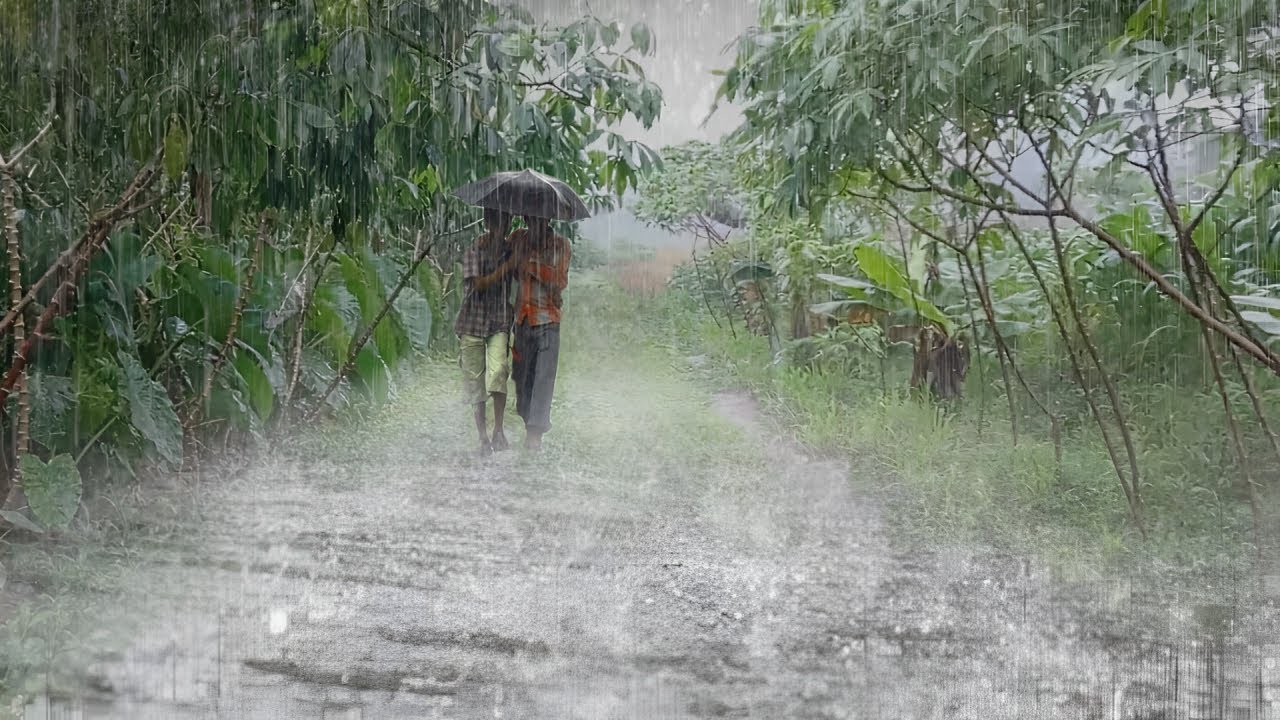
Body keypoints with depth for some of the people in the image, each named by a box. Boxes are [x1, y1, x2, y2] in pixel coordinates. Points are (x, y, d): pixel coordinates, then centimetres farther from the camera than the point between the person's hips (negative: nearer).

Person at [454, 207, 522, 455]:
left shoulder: (512, 251, 9)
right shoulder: (474, 251, -2)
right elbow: (479, 284, -13)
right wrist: (507, 266, -15)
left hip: (499, 323, 1)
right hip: (472, 322, -1)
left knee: (498, 370, -22)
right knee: (475, 380, 3)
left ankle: (498, 429, -15)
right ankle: (483, 437, 12)